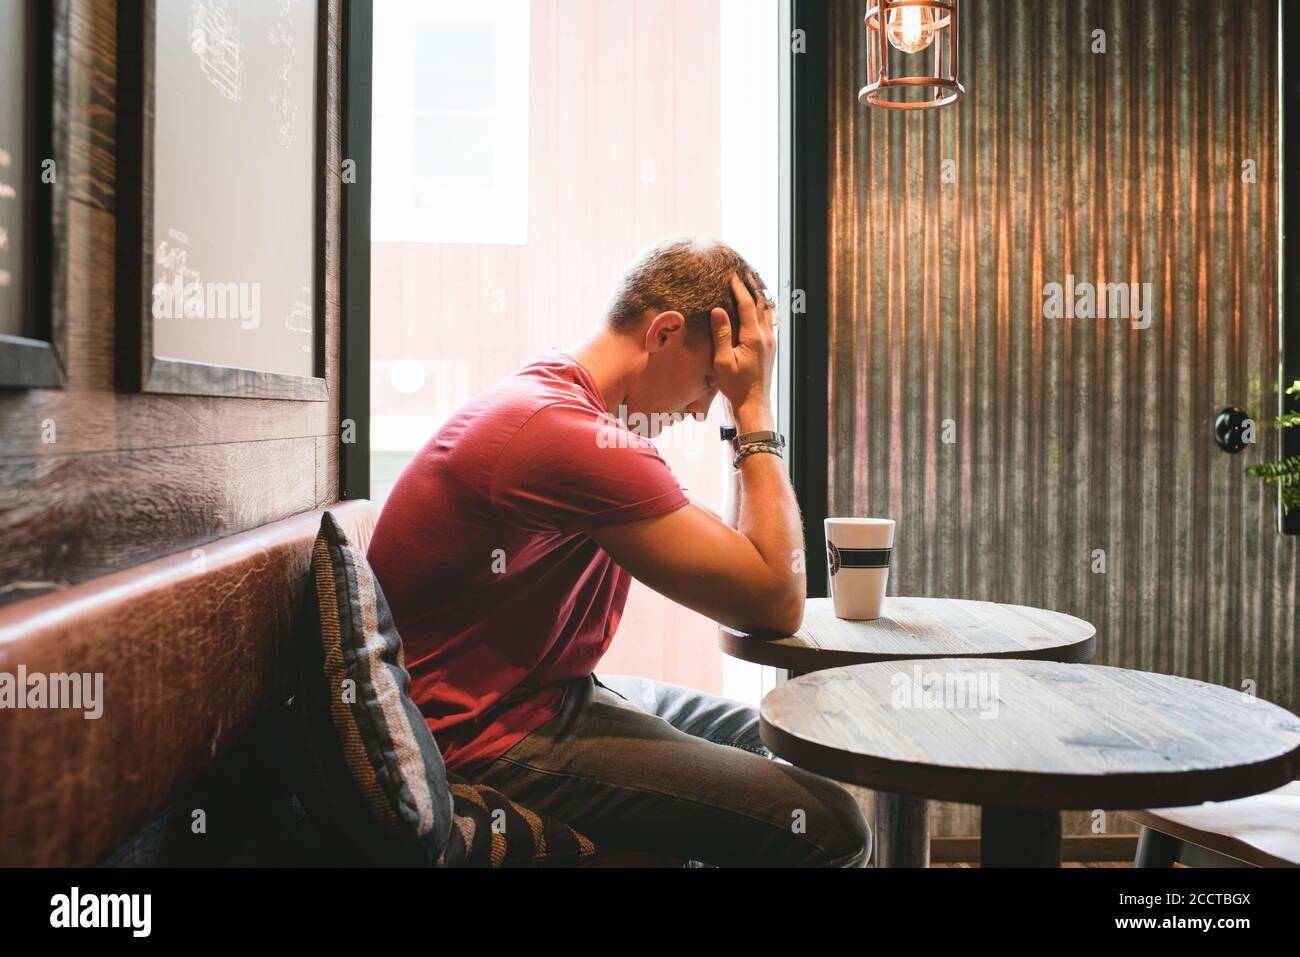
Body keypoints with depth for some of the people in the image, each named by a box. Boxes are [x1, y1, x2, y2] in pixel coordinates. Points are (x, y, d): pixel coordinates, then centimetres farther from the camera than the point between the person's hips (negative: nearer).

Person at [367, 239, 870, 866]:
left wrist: (747, 413, 6)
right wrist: (754, 409, -15)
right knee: (829, 828, -17)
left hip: (536, 693, 11)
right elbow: (776, 603, -20)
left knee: (757, 735, 25)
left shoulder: (543, 393, 9)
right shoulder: (576, 435, -26)